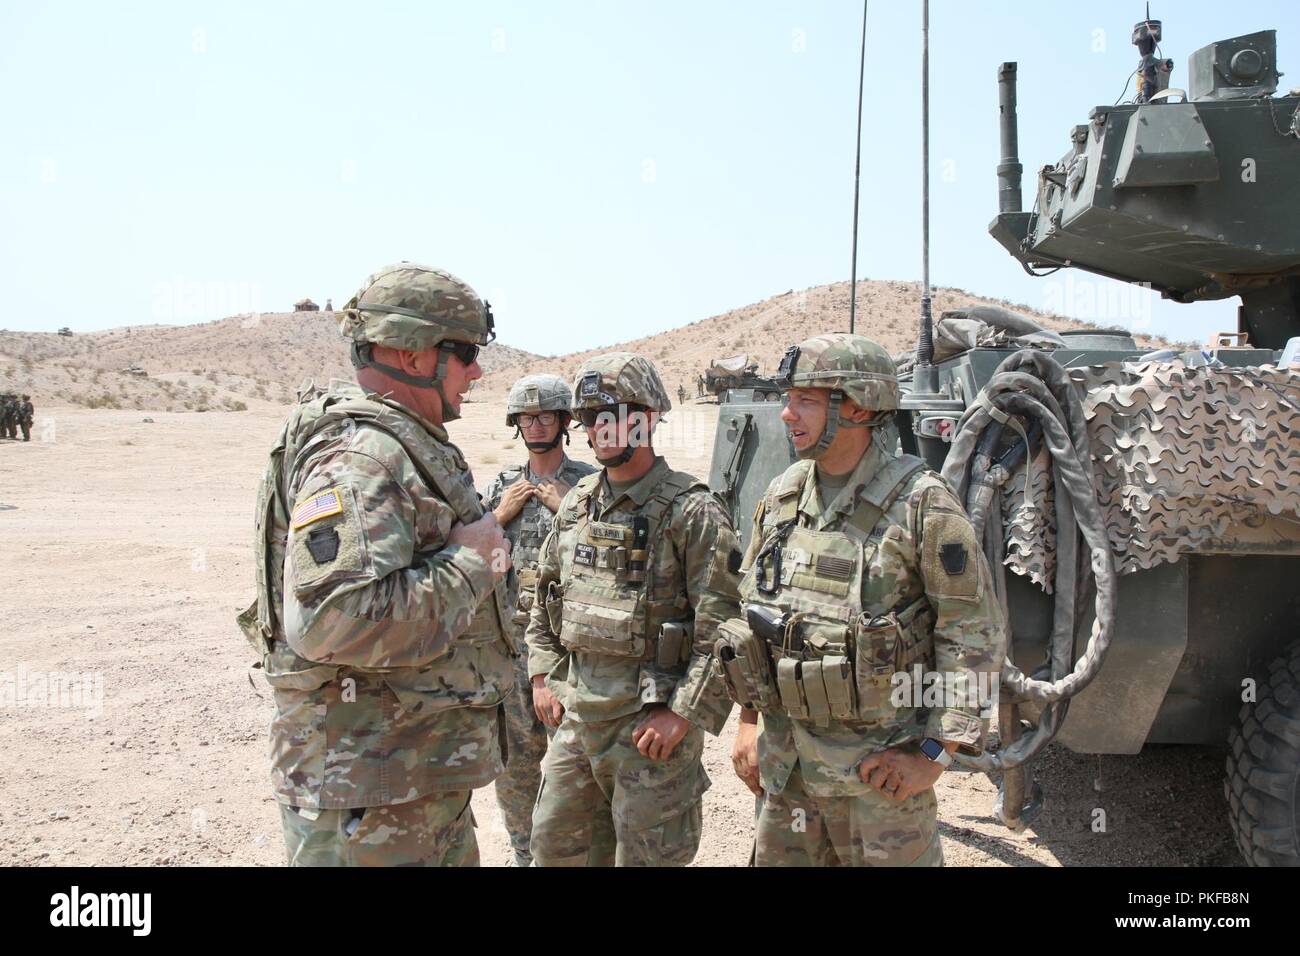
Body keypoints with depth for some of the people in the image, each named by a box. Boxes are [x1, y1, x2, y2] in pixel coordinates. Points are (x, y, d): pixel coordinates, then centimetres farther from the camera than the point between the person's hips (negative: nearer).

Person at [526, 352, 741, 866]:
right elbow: (546, 596, 18)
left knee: (646, 854, 7)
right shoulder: (576, 504, 8)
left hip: (650, 722, -6)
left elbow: (722, 627, -17)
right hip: (575, 712, 7)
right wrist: (543, 675, 10)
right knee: (555, 847, 19)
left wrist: (683, 712, -18)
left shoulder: (691, 510, -13)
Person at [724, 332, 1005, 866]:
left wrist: (936, 751, -13)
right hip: (784, 762, 6)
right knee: (777, 857, 17)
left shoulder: (921, 503, -14)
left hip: (879, 769, -5)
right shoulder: (782, 496, 3)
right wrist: (748, 720, 11)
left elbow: (976, 636, -11)